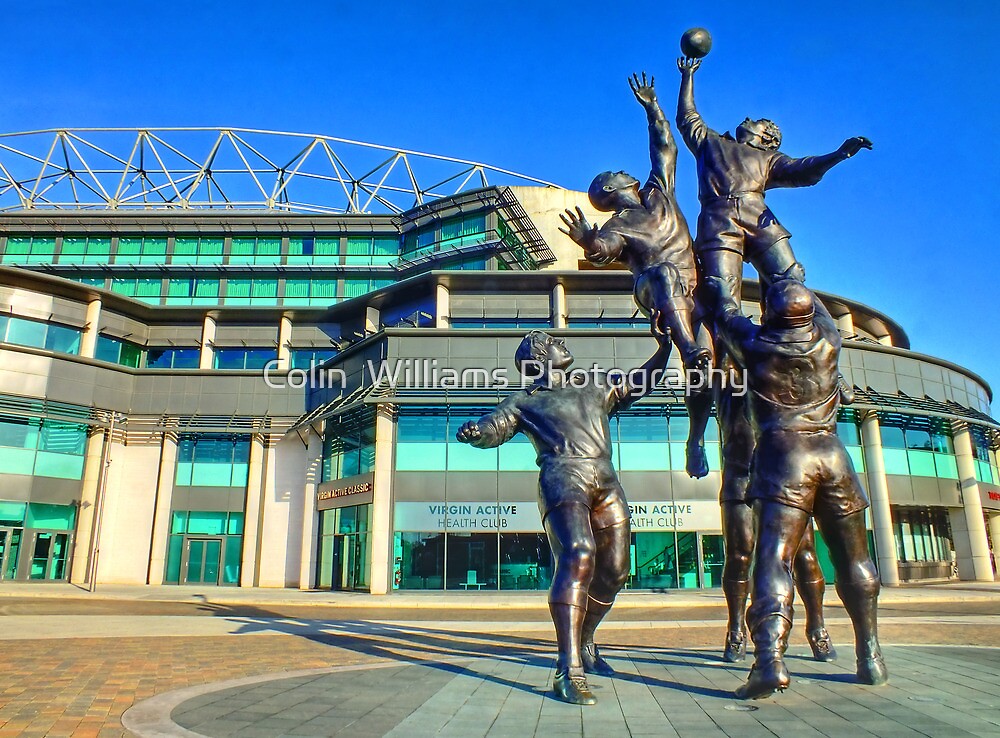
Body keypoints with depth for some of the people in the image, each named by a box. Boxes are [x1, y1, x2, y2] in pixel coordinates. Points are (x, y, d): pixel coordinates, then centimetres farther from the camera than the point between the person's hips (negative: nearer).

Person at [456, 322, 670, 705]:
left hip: (606, 483, 6)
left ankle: (584, 643, 32)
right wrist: (474, 431, -22)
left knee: (613, 572, 10)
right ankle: (569, 670, -27)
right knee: (577, 557, -26)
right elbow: (493, 428, 1)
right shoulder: (525, 401, 14)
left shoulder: (595, 387, 28)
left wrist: (664, 344, 29)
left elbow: (639, 384, 35)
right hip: (563, 479, -6)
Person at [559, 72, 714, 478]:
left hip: (692, 291, 3)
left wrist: (651, 107, 22)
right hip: (655, 289, -3)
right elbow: (603, 252, -15)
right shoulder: (618, 224, 7)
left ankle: (695, 440, -6)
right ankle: (691, 351, -54)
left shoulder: (659, 192, 19)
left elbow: (665, 148, 24)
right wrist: (590, 243, -37)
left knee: (703, 358, -16)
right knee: (665, 272, -40)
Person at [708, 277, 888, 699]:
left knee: (774, 557, -11)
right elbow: (818, 311, 31)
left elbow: (727, 318, 22)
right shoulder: (828, 340, 9)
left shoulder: (755, 344, 2)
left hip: (783, 455, -3)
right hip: (832, 453, 4)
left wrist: (720, 291, 42)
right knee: (854, 560, 13)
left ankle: (770, 658, -24)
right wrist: (796, 289, 48)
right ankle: (870, 657, 21)